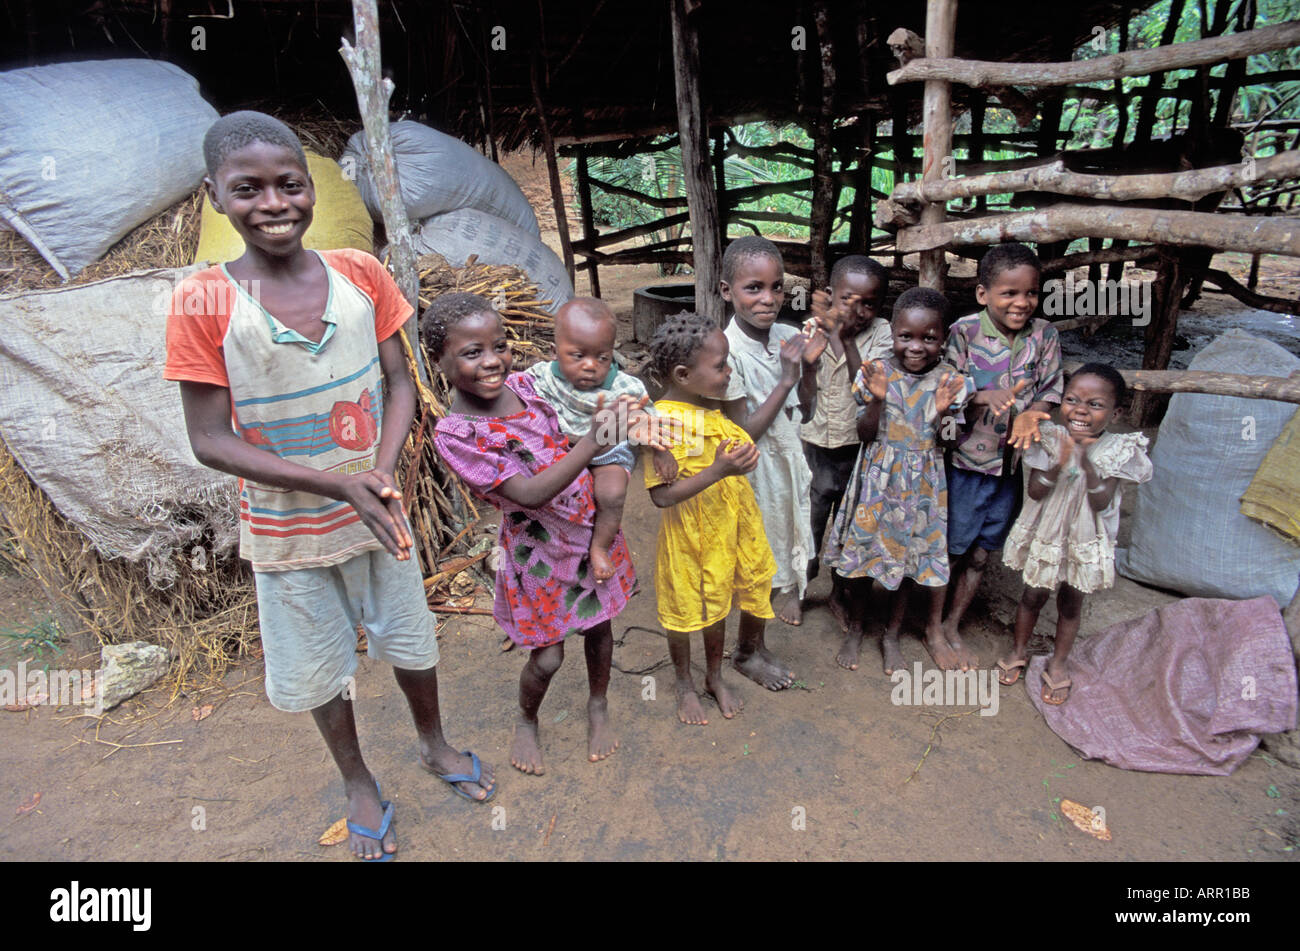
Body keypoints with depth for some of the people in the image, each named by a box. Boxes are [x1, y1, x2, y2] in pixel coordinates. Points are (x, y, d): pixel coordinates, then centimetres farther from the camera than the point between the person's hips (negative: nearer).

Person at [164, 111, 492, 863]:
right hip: (287, 530, -1)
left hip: (377, 510, 2)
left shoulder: (360, 274, -10)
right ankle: (358, 781, 44)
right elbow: (210, 440, -16)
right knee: (318, 668, 17)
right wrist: (336, 483, -26)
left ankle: (435, 745, 48)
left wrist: (383, 470, -21)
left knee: (410, 640, 19)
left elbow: (401, 384, -3)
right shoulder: (204, 303, -17)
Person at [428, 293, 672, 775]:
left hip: (593, 530, 4)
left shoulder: (526, 383, -7)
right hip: (538, 550, -4)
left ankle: (598, 704, 48)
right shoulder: (454, 434, -21)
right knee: (548, 657, 9)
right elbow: (529, 494, -29)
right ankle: (526, 721, 42)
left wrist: (619, 421, -16)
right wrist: (591, 443, -39)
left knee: (598, 627, 19)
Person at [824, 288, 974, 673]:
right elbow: (866, 435, -9)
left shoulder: (949, 381, -6)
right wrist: (876, 400, -25)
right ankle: (855, 629, 32)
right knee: (863, 551, 11)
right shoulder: (876, 374, -9)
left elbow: (946, 444, -5)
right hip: (877, 479, -1)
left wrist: (943, 412, -23)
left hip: (921, 485, 1)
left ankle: (892, 634, 34)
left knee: (907, 555, 13)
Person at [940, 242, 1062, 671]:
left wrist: (1031, 414, -19)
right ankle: (932, 627, 28)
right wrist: (986, 396, -31)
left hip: (1011, 463, 4)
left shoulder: (1044, 336, -1)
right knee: (951, 550, 7)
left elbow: (1050, 392, 2)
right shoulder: (963, 332, -12)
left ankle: (953, 627, 33)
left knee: (980, 554, 15)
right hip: (964, 461, -4)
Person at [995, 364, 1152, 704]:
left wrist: (1087, 465, -37)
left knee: (1071, 603, 14)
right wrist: (1060, 465, -34)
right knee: (1033, 595, 14)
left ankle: (1058, 663, 34)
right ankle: (1019, 650, 37)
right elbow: (1035, 492, -17)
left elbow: (1101, 503, -21)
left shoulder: (1118, 450, -14)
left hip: (1086, 541, 0)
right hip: (1044, 535, 0)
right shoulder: (1050, 438, -13)